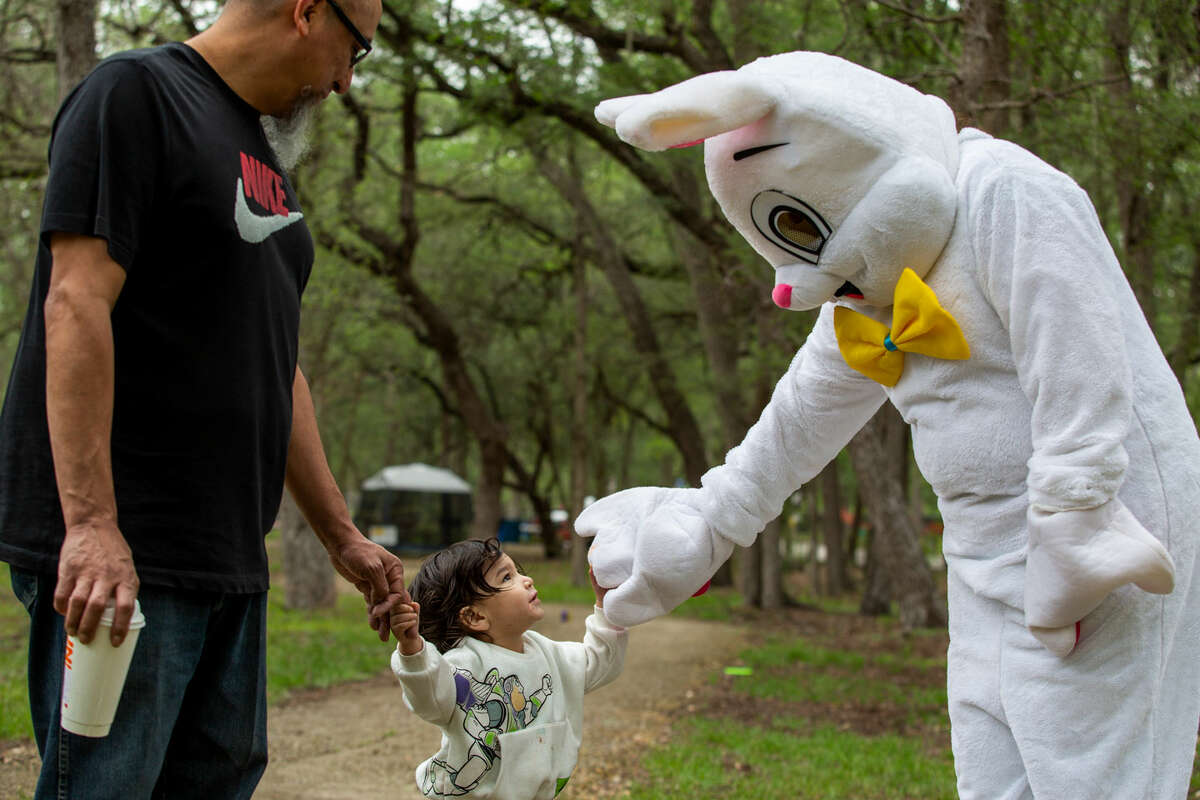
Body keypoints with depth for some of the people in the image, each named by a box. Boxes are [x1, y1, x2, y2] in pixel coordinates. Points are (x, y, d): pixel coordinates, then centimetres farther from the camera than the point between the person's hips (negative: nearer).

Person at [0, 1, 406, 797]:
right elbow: (76, 304, -17)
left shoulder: (266, 157, 20)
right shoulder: (137, 91, -7)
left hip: (229, 555, 9)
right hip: (118, 552, -9)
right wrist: (91, 524, -24)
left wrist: (344, 537, 20)